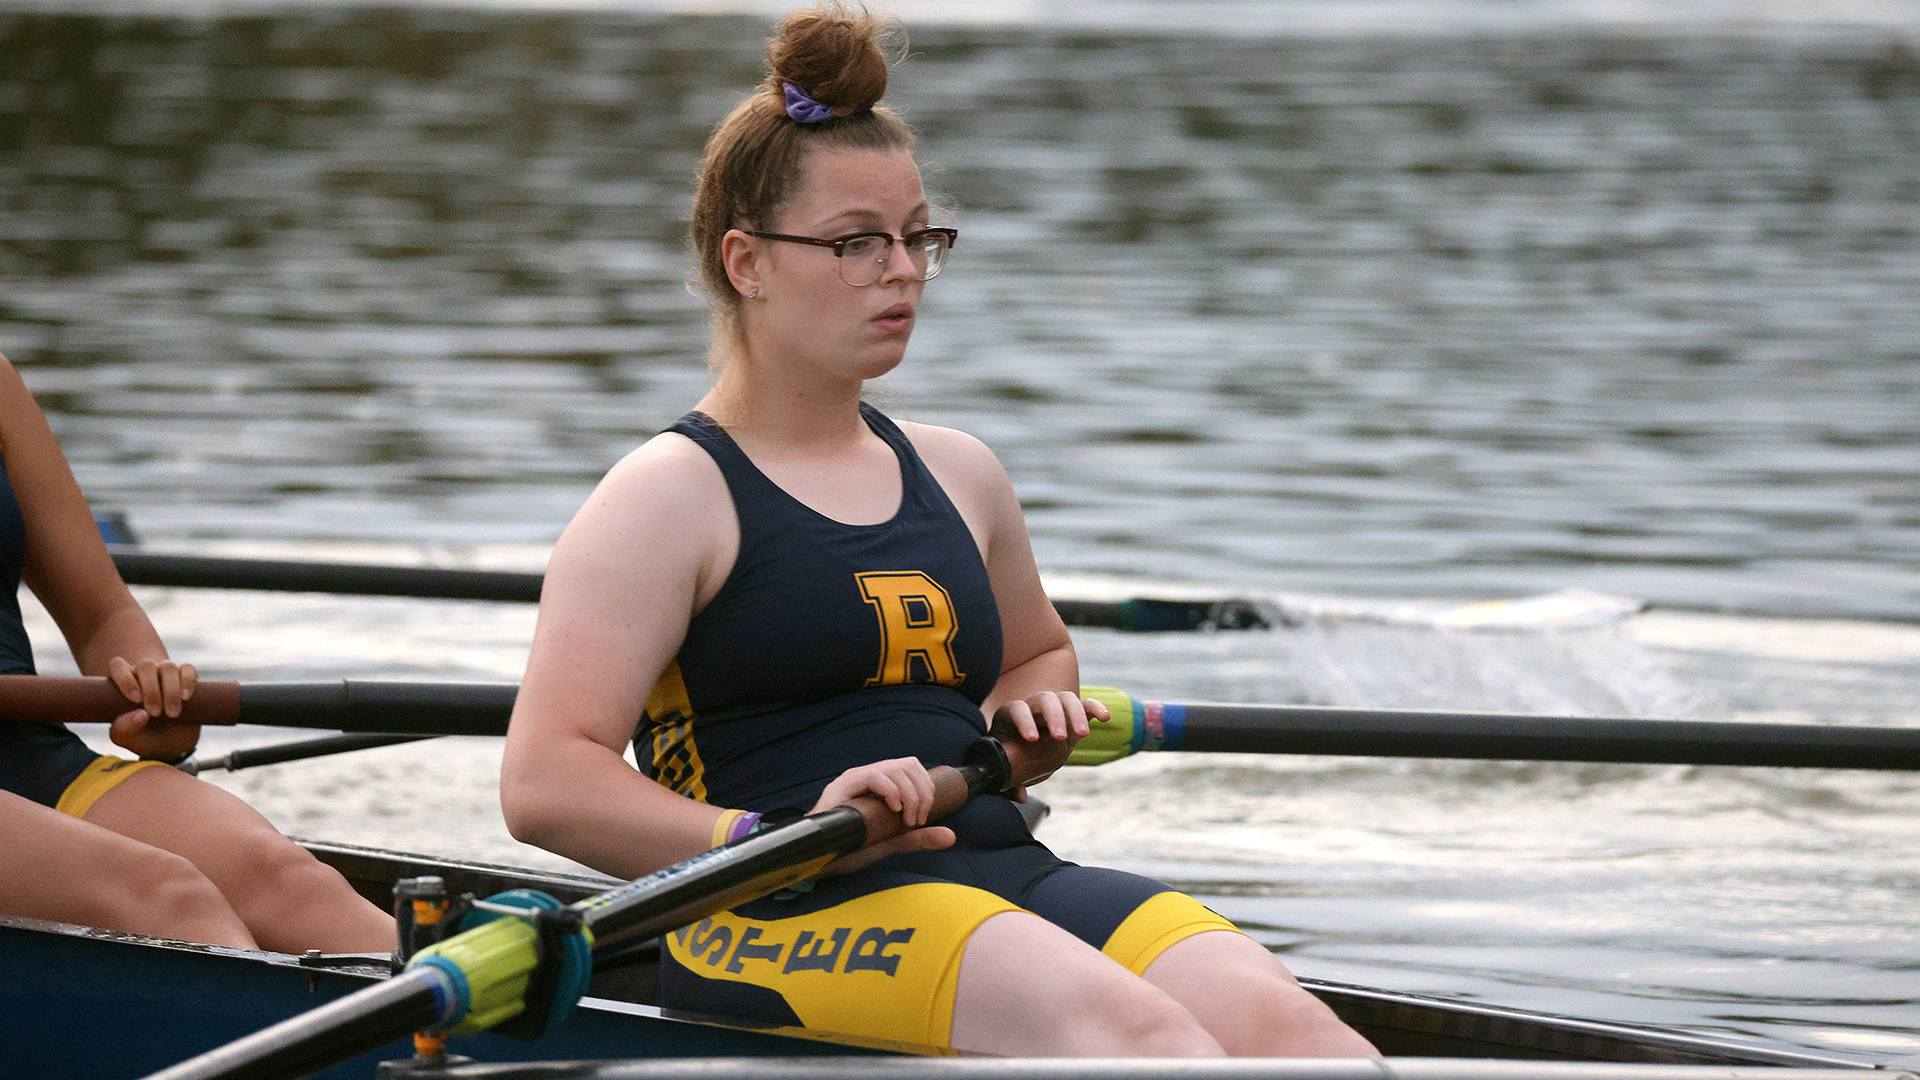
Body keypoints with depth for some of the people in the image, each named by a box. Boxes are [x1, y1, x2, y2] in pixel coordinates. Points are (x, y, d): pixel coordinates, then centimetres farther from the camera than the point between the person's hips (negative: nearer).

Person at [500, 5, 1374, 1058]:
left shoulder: (958, 474, 23)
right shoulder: (669, 496, 1)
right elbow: (544, 784, -9)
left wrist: (1034, 703, 17)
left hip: (1013, 879, 7)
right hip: (781, 923, -7)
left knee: (1271, 1014, -24)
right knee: (1124, 1022, -36)